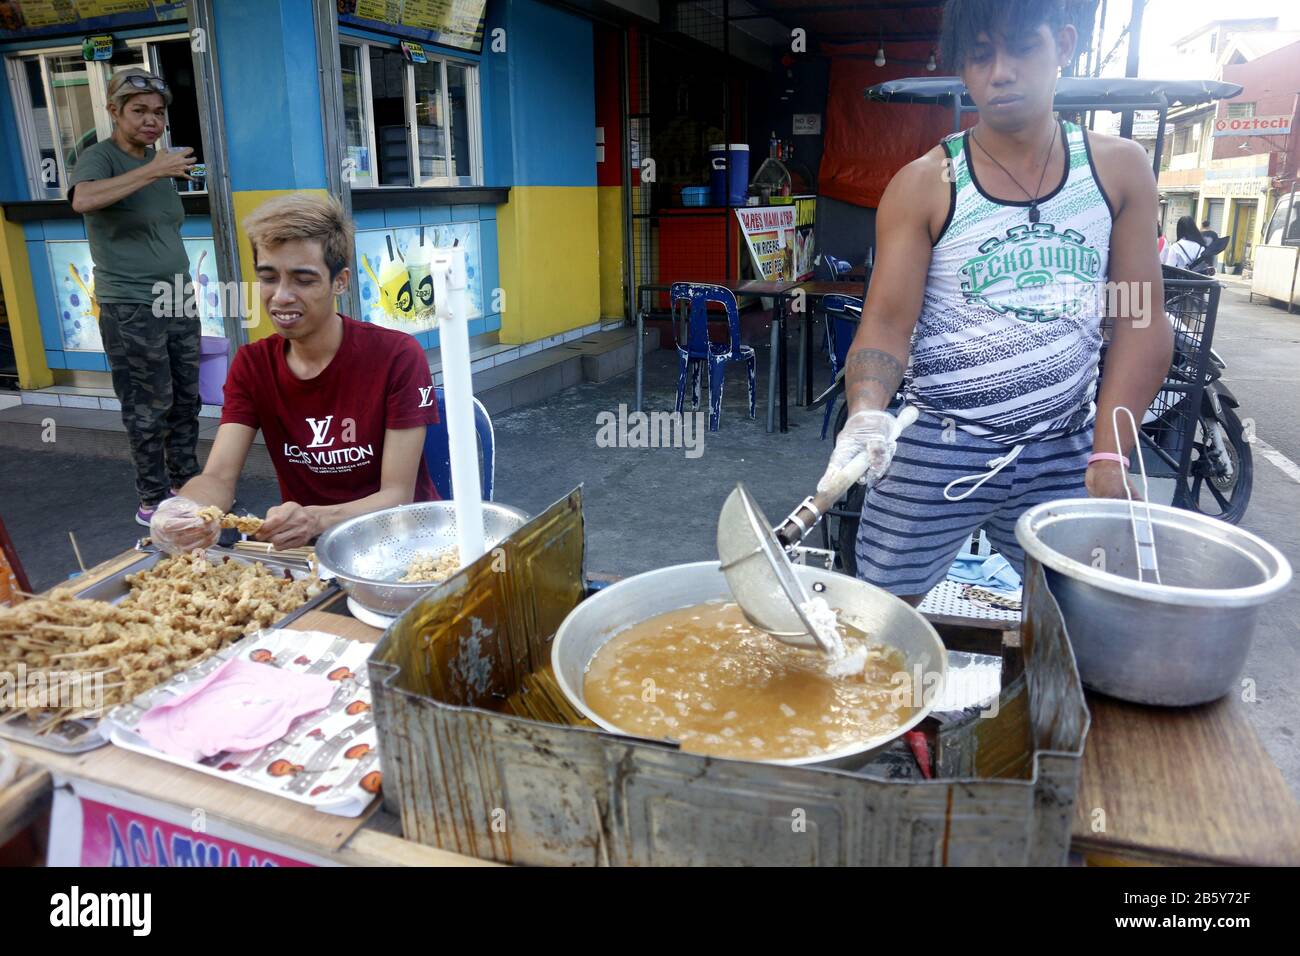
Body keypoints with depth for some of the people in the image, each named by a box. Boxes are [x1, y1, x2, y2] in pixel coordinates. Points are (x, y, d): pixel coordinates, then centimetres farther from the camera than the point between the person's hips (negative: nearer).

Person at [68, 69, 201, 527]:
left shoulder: (158, 159, 13)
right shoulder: (99, 158, -10)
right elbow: (83, 199, -34)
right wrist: (154, 170, -36)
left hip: (178, 302, 7)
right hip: (131, 310, -7)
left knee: (186, 400, 13)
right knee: (148, 410, -1)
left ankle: (186, 481, 27)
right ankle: (153, 500, 11)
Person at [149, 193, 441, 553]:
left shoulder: (397, 357, -14)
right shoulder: (251, 365, 1)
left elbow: (397, 496, -17)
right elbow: (218, 477, -8)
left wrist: (316, 521, -35)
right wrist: (184, 512, -31)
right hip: (305, 549, 4)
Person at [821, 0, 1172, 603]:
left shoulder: (1119, 169, 3)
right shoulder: (923, 186, -4)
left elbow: (1140, 320, 2)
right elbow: (887, 321, -10)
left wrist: (1109, 455, -6)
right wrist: (867, 411, -30)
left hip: (1063, 453, 3)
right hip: (935, 449, -2)